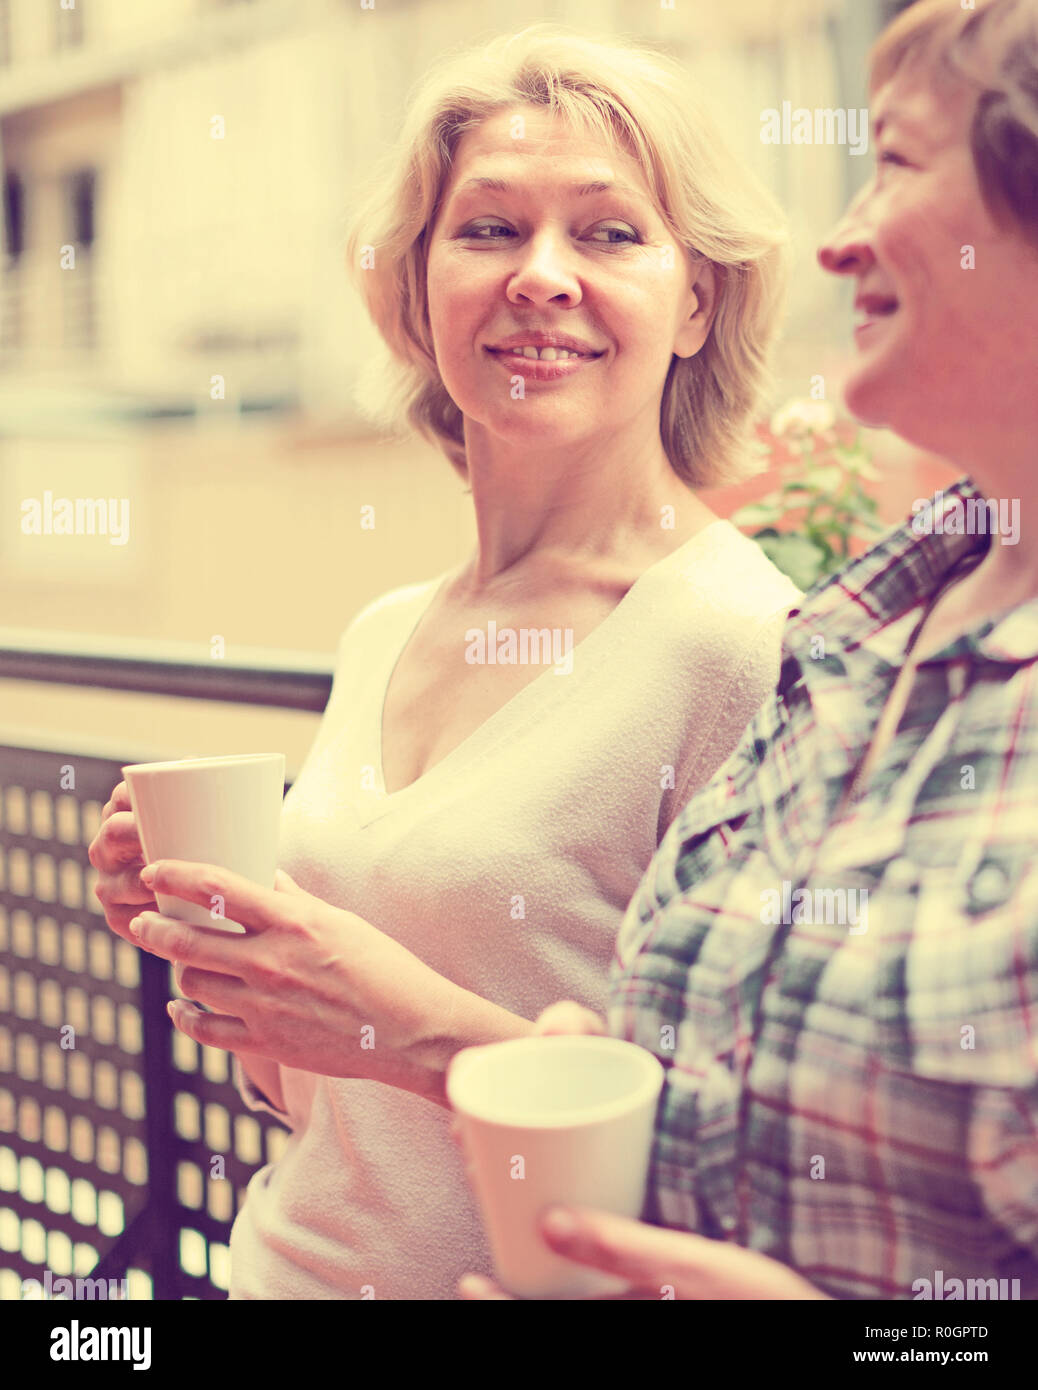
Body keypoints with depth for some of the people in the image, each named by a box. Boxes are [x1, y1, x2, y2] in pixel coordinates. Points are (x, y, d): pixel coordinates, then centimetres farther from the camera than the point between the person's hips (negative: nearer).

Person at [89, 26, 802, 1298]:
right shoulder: (381, 637, 1)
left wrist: (427, 1031, -23)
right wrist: (208, 930, -7)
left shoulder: (749, 648, -18)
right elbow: (319, 1099, 10)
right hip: (288, 1262, 6)